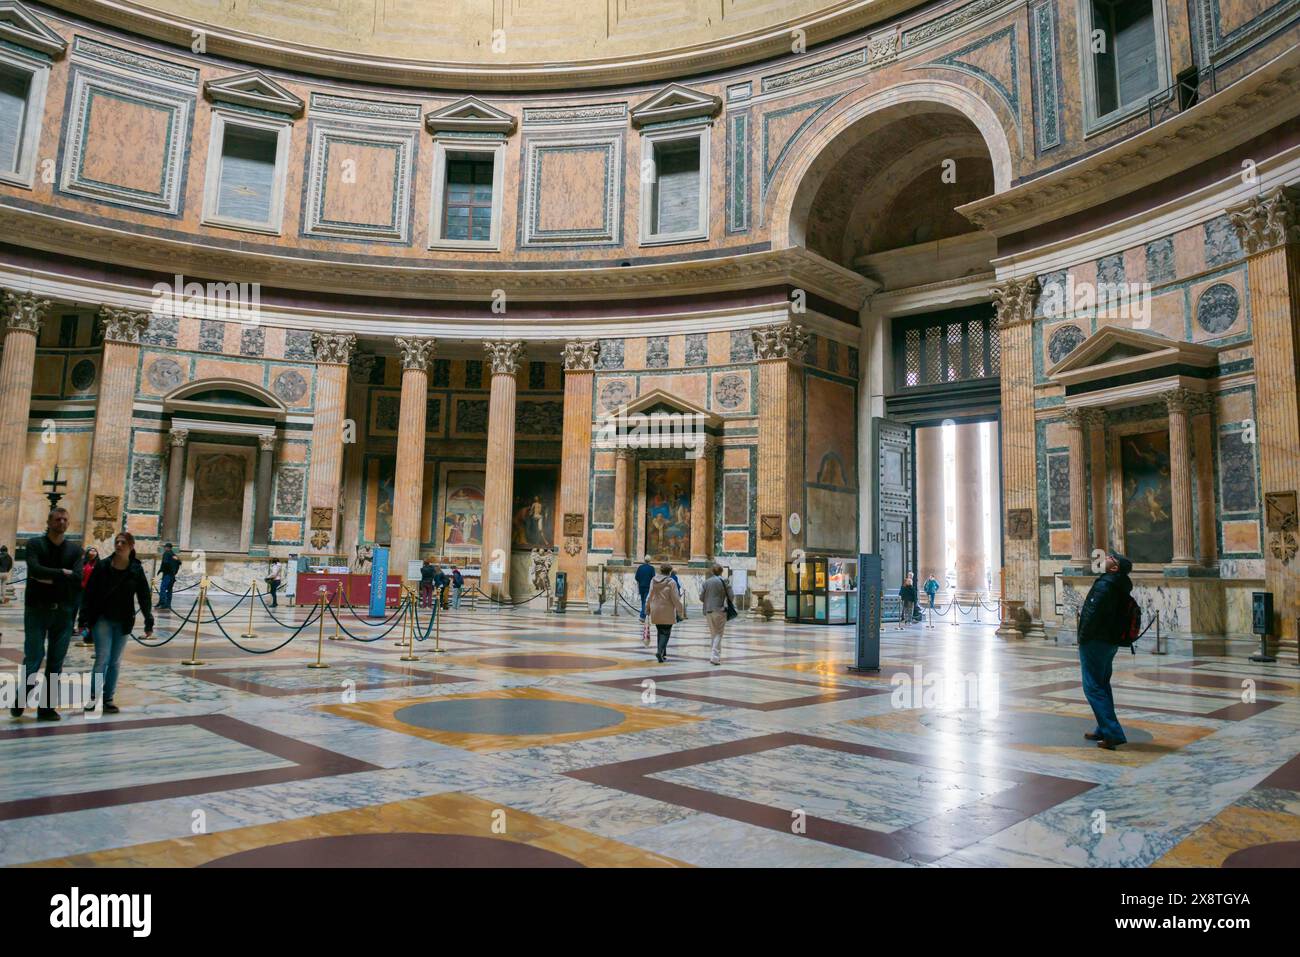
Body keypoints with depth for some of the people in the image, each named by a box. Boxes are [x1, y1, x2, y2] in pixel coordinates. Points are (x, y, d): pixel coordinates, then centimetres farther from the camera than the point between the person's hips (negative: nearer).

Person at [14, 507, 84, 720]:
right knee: (33, 657, -4)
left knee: (56, 662, 4)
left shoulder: (75, 550, 8)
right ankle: (20, 700, 16)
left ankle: (46, 708, 12)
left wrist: (50, 578, -13)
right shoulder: (34, 545, 1)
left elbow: (77, 579, -7)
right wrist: (62, 573, -11)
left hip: (64, 612, 2)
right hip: (37, 609, -2)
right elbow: (35, 570, -18)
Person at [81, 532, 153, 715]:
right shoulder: (102, 566, -4)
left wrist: (149, 623, -2)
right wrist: (84, 619, -4)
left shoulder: (137, 570, -2)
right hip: (102, 619, -2)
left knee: (114, 662, 9)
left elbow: (144, 598, 1)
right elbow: (89, 593, -2)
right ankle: (94, 696, 3)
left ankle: (107, 699, 18)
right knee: (103, 657, -10)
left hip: (123, 623, 2)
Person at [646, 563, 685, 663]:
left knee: (660, 632, 15)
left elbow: (650, 596, 7)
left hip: (655, 611, 5)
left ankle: (663, 653, 17)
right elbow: (675, 599, -12)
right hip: (667, 612, -5)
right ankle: (660, 651, -14)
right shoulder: (671, 582, -13)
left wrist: (647, 608, 17)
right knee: (666, 632, 2)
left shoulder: (653, 581, 1)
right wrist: (680, 611, -3)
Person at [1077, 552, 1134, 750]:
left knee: (1093, 687, -6)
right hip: (1111, 642, 10)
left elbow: (1092, 613, -23)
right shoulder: (1121, 587, 10)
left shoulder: (1104, 585, -20)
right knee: (1102, 685, 19)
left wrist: (1083, 638, -12)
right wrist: (1084, 609, 10)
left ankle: (1113, 733, -10)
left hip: (1095, 642, -10)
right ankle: (1103, 730, 28)